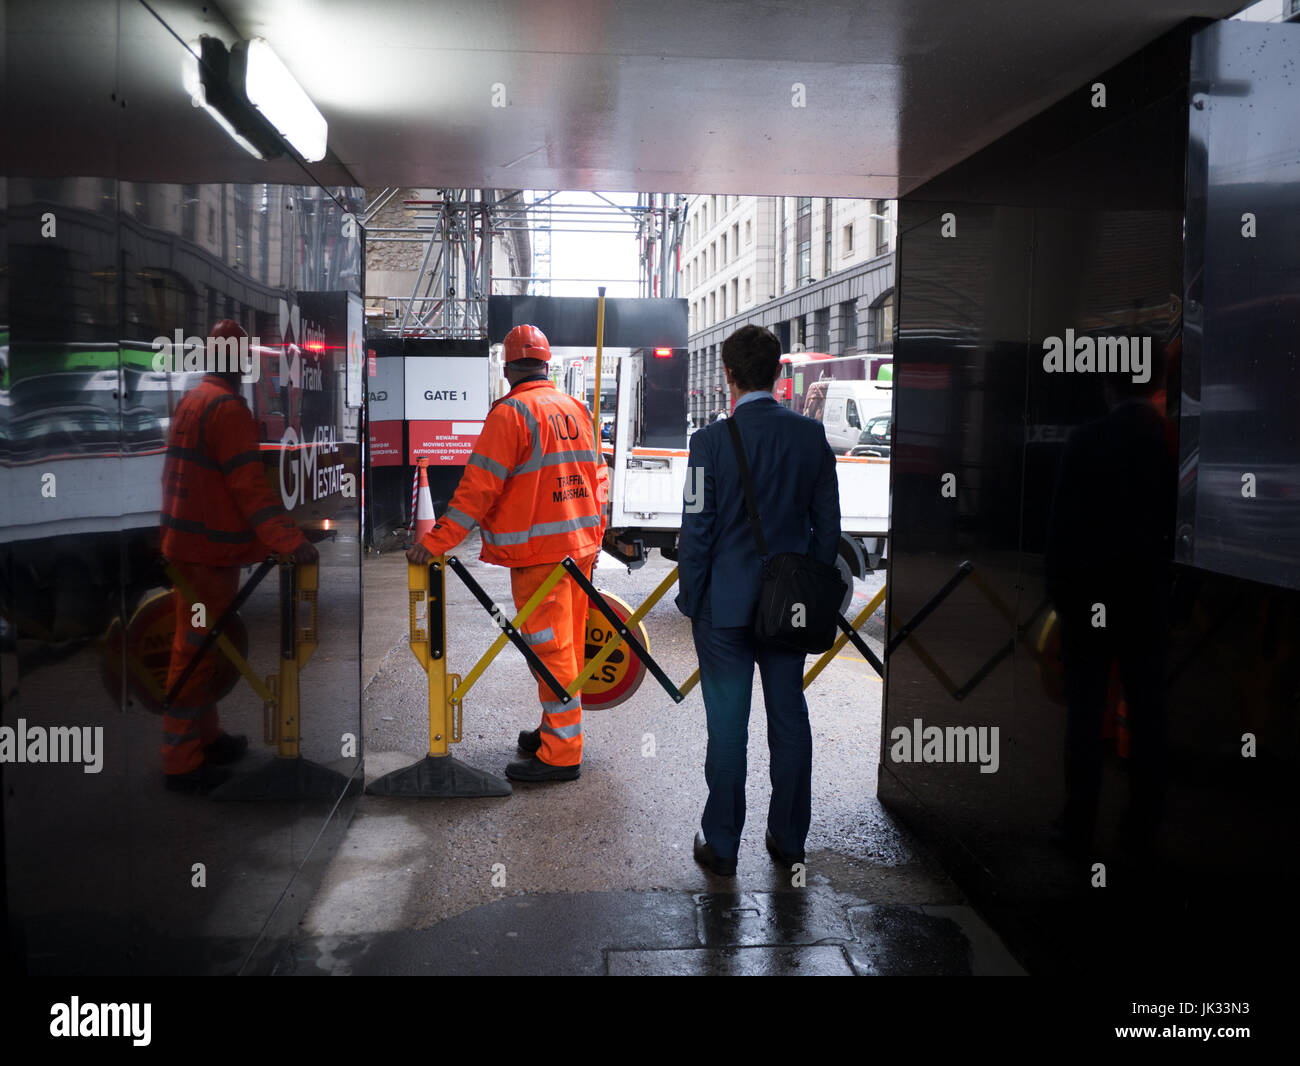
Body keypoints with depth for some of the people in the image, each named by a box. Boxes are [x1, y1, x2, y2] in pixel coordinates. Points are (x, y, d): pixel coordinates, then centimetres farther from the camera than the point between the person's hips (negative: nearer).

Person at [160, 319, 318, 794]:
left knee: (199, 645, 18)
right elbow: (251, 487, -23)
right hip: (209, 551, -10)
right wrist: (292, 541, -24)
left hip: (186, 541, 10)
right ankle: (182, 762, 3)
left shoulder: (192, 400, 14)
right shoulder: (227, 407, -17)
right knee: (197, 651, -4)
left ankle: (203, 736, 31)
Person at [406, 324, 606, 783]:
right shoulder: (577, 410, 11)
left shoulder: (511, 412, -11)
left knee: (550, 649, -3)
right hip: (580, 546, 8)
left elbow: (478, 487, -16)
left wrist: (435, 542, -13)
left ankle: (560, 754, 2)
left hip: (539, 553, -7)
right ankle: (557, 730, 28)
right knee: (568, 645, 15)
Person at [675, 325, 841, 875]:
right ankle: (789, 839, 26)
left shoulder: (712, 440, -13)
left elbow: (697, 528, -11)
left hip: (726, 604, -3)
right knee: (789, 718, 14)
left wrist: (690, 598, 1)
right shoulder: (811, 435, -1)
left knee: (727, 725, 6)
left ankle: (721, 844, 18)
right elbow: (828, 524, 4)